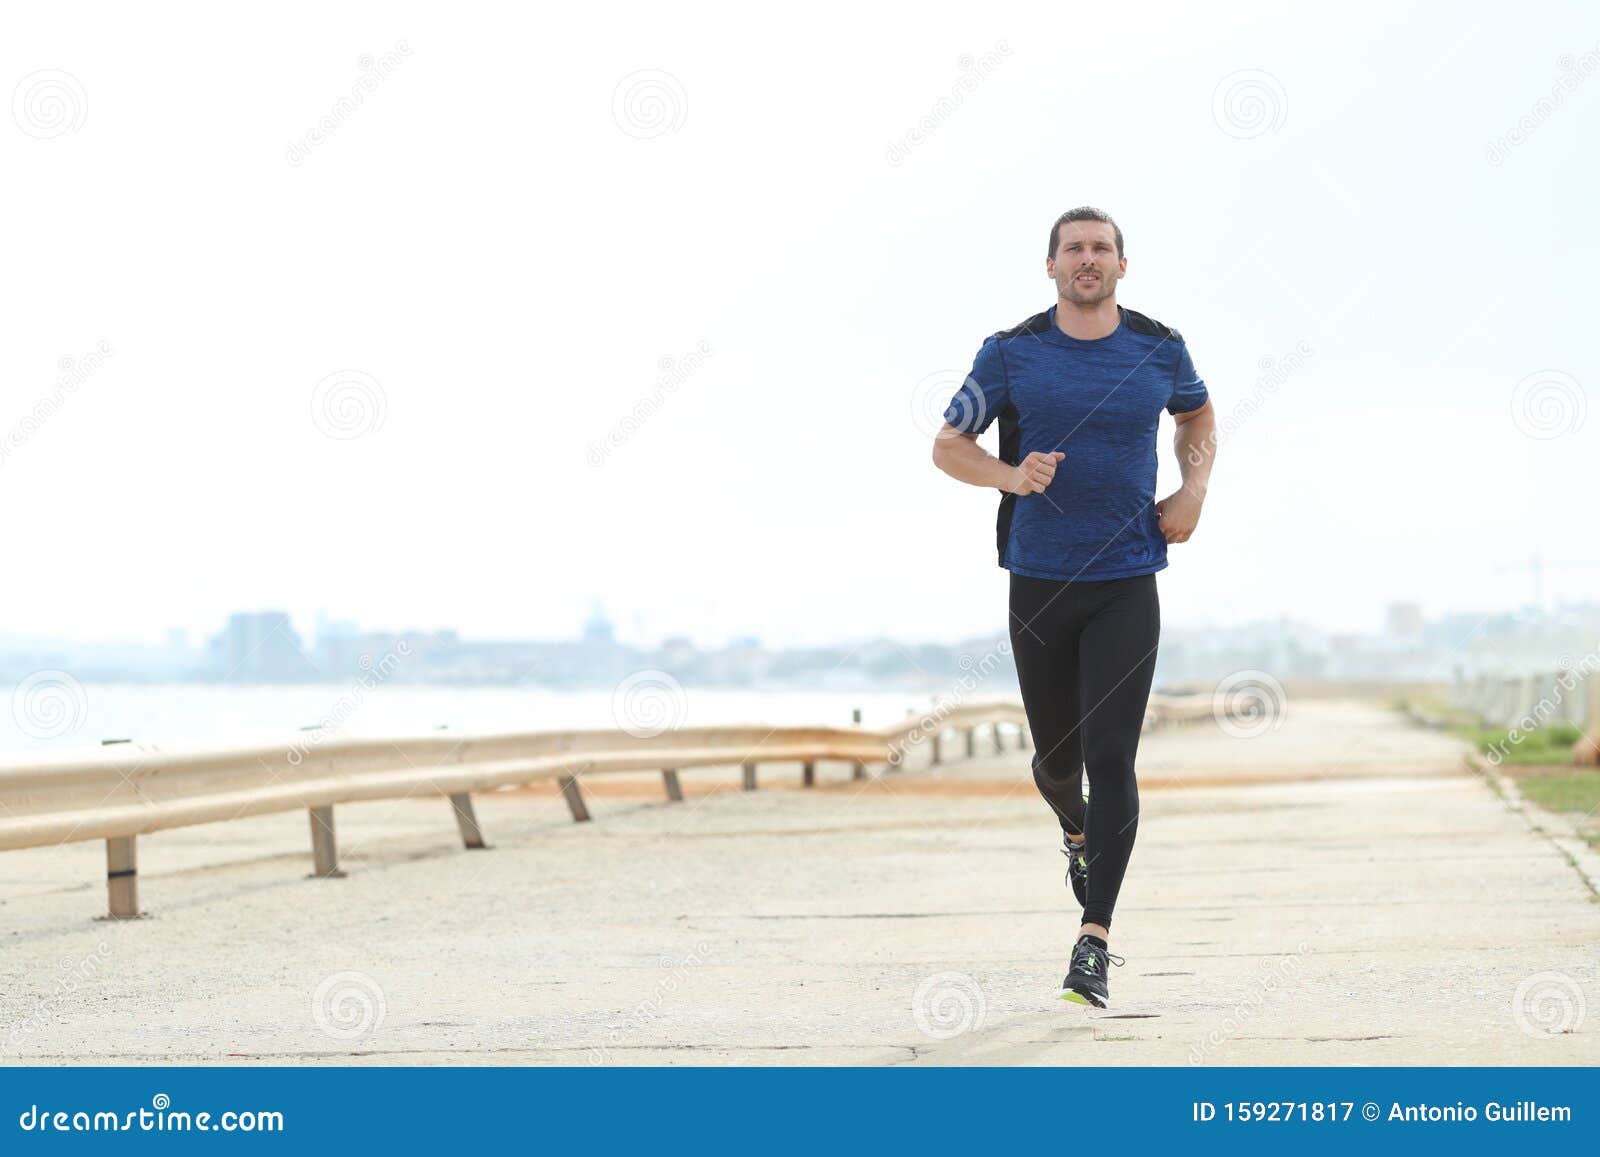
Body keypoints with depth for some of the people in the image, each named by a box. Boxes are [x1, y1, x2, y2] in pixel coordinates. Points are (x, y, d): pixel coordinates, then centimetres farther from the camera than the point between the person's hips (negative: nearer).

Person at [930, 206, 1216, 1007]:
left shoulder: (1160, 349, 2)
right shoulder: (1010, 353, -2)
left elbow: (1197, 414, 23)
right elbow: (947, 445, 3)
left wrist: (1194, 490, 6)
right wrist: (1011, 477, -16)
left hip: (1127, 586, -1)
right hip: (1039, 582, 1)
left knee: (1111, 759, -10)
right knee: (1055, 757, 12)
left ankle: (1094, 942, -9)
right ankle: (1075, 831, 49)